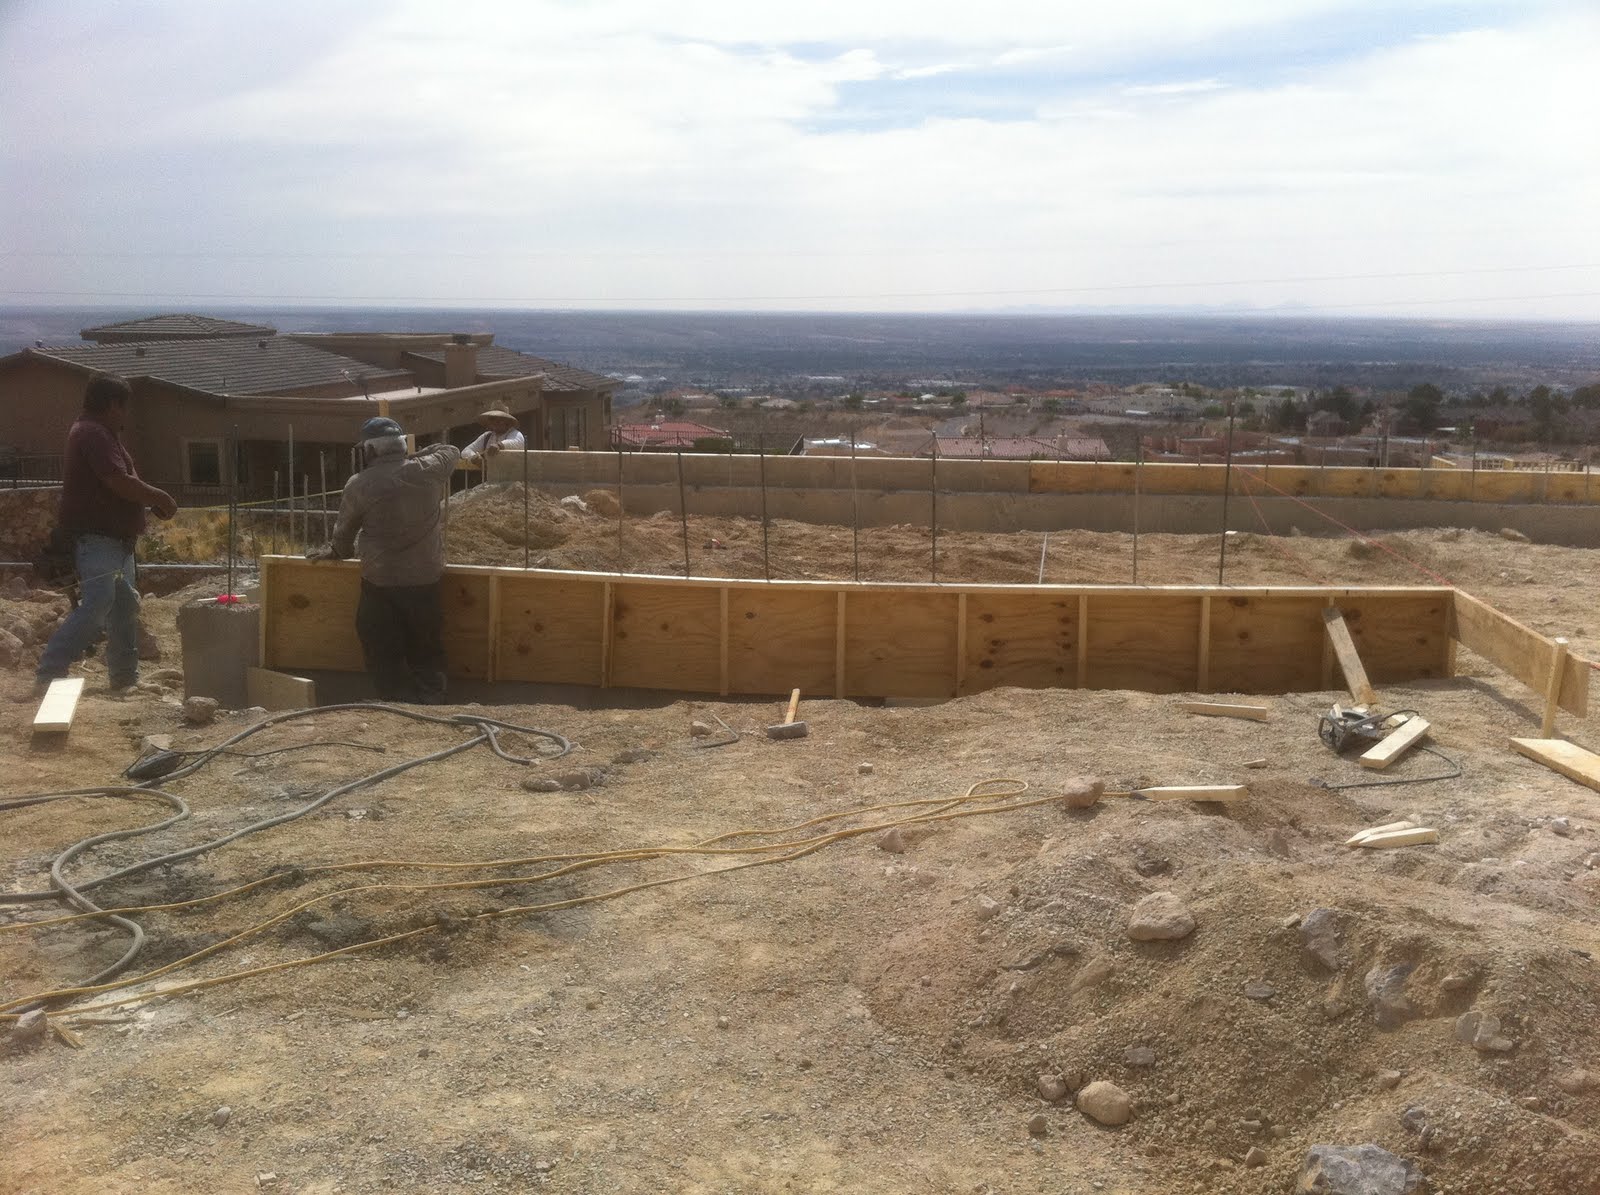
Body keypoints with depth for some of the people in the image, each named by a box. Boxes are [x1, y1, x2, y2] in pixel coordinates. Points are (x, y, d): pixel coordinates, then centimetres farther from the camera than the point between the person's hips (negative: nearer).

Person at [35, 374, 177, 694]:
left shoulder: (101, 433, 19)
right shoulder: (94, 434, -14)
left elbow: (119, 485, 22)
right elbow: (120, 482, -23)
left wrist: (151, 501, 10)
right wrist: (160, 497, -11)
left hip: (116, 540, 11)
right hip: (96, 539, -11)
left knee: (124, 607, 13)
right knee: (95, 608, -15)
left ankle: (125, 677, 19)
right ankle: (48, 673, -12)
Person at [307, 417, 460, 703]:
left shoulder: (359, 486, -7)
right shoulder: (426, 471, -3)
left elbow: (343, 532, 8)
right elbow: (452, 451, 20)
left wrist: (337, 551, 28)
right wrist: (415, 456, 25)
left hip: (380, 585, -2)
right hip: (426, 581, 3)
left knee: (384, 659, 7)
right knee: (427, 657, 13)